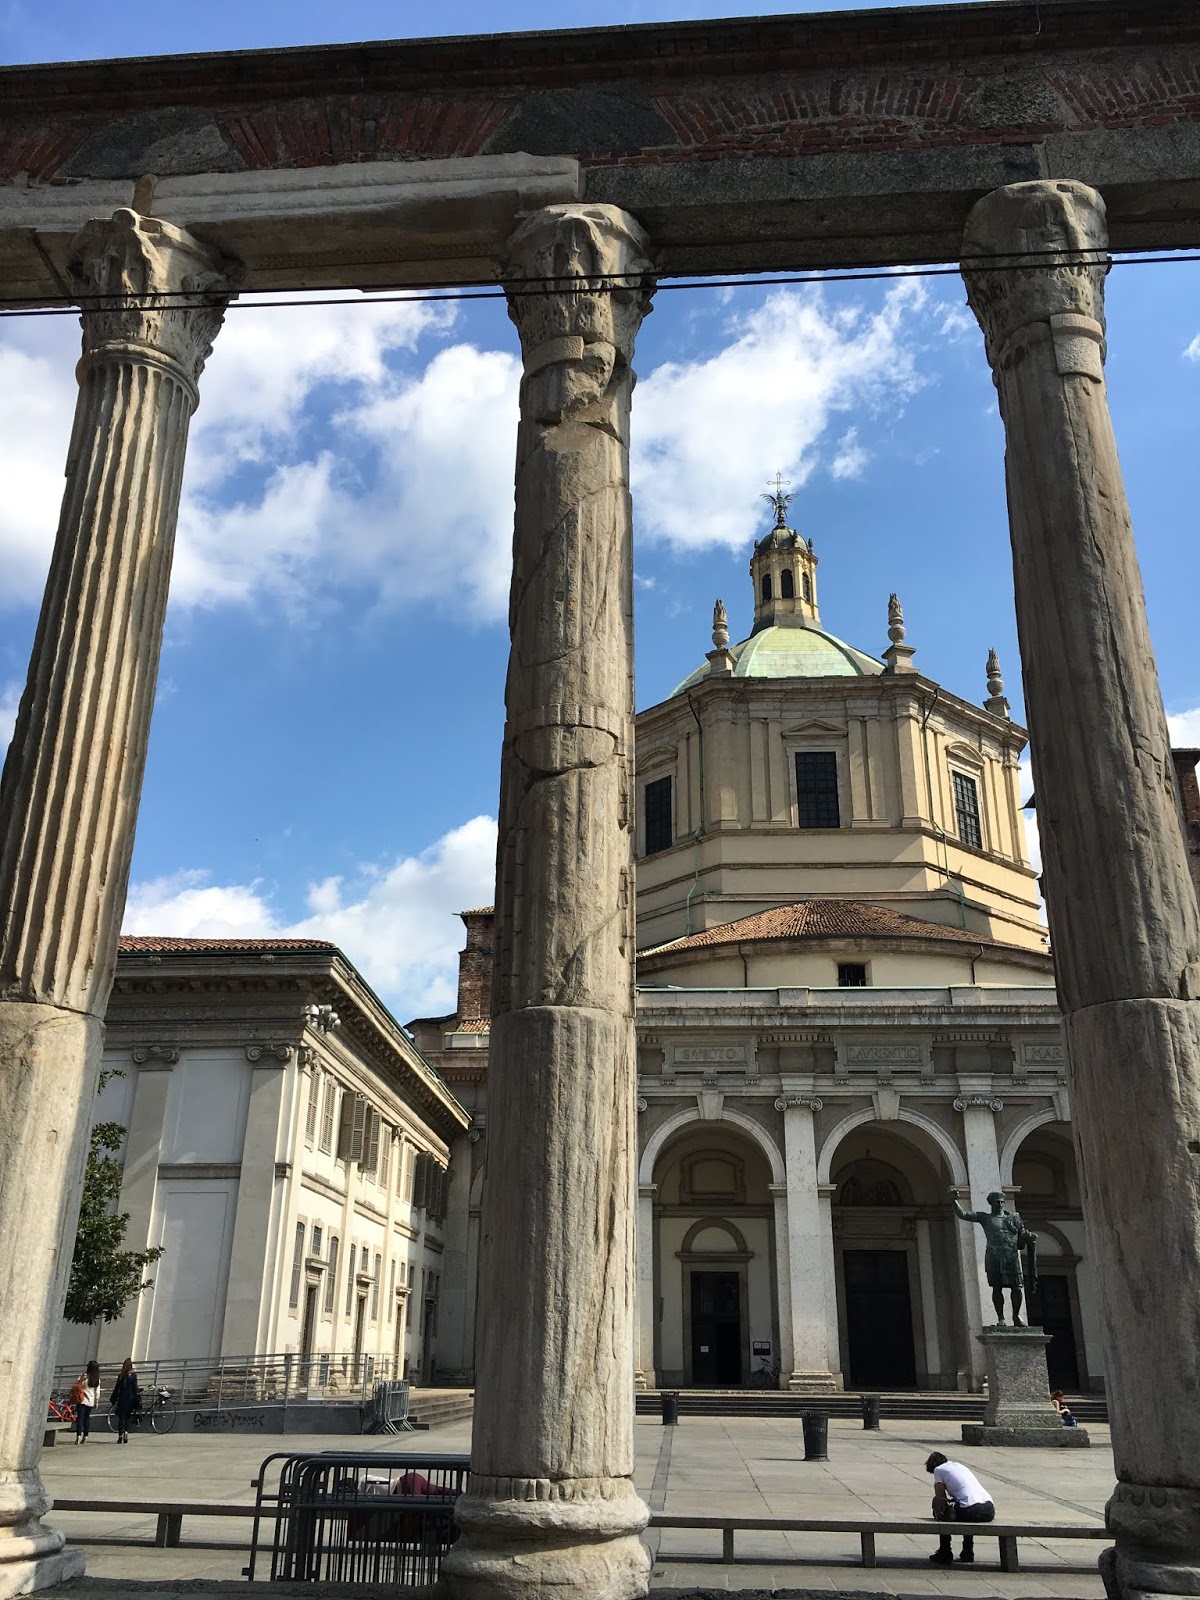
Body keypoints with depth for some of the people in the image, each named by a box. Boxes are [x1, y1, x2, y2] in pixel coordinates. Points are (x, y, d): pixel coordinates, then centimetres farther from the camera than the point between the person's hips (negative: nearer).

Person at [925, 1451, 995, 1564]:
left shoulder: (939, 1470, 11)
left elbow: (940, 1497, 9)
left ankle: (945, 1554, 18)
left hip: (973, 1511, -7)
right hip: (990, 1509, 7)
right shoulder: (960, 1465, 31)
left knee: (941, 1512, 19)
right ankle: (968, 1552, 35)